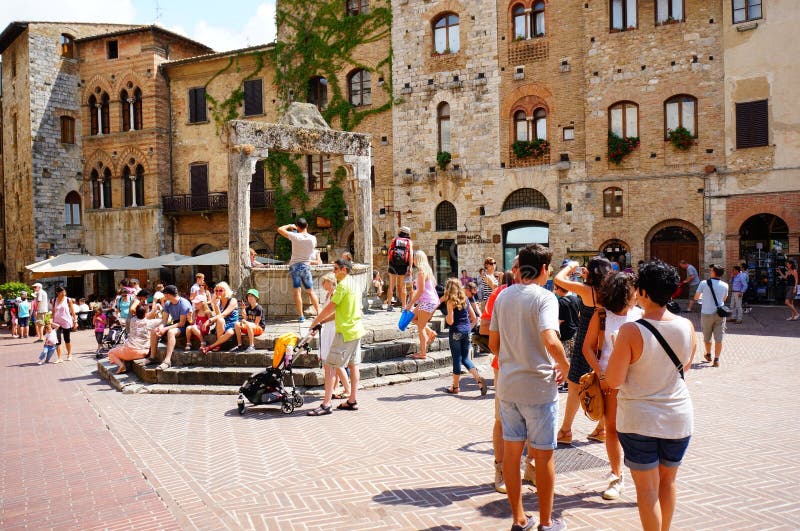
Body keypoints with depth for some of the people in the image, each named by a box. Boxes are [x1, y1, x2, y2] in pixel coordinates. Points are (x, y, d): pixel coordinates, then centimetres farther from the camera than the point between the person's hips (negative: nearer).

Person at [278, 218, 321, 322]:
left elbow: (280, 229, -4)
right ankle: (319, 313, 11)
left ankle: (301, 316, -2)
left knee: (297, 291, 0)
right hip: (306, 266, 3)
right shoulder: (313, 238, -2)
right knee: (311, 291, 11)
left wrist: (290, 226, 10)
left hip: (295, 266, -3)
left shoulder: (295, 236, -11)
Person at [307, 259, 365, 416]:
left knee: (329, 366, -7)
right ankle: (352, 401, 19)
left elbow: (330, 308, -15)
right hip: (356, 330, 10)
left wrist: (315, 322, -2)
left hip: (345, 332, -10)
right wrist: (322, 321, 14)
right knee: (353, 365, 13)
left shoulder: (342, 285, -15)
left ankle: (326, 404, -8)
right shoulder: (353, 285, 14)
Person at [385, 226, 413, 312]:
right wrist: (410, 268, -6)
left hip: (393, 264, 1)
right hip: (403, 266, -1)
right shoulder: (409, 242, 8)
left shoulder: (394, 239, 10)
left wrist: (387, 263, 11)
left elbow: (389, 252, 3)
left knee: (391, 286, 7)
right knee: (402, 287, 8)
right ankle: (403, 306, 10)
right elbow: (411, 255, -4)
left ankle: (389, 305, 8)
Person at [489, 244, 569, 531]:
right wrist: (564, 365, -11)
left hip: (507, 384, 6)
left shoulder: (503, 296, 4)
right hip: (539, 387, -5)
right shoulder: (544, 297, -15)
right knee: (544, 454, 9)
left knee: (511, 450, 13)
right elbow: (550, 341, -29)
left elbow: (493, 342, 9)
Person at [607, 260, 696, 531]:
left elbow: (613, 380, -17)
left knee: (647, 488, 8)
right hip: (678, 417, 5)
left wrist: (617, 351, -1)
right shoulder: (687, 326, -7)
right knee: (668, 481, 23)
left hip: (639, 419, -5)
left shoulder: (631, 331, -20)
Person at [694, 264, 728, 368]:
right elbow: (724, 299, 15)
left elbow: (696, 297, 0)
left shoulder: (704, 283, -9)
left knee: (707, 337, 18)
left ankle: (708, 355, 36)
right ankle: (716, 360, -1)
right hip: (720, 314, 1)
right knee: (719, 338, 3)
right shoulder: (725, 285, -1)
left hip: (707, 314, -1)